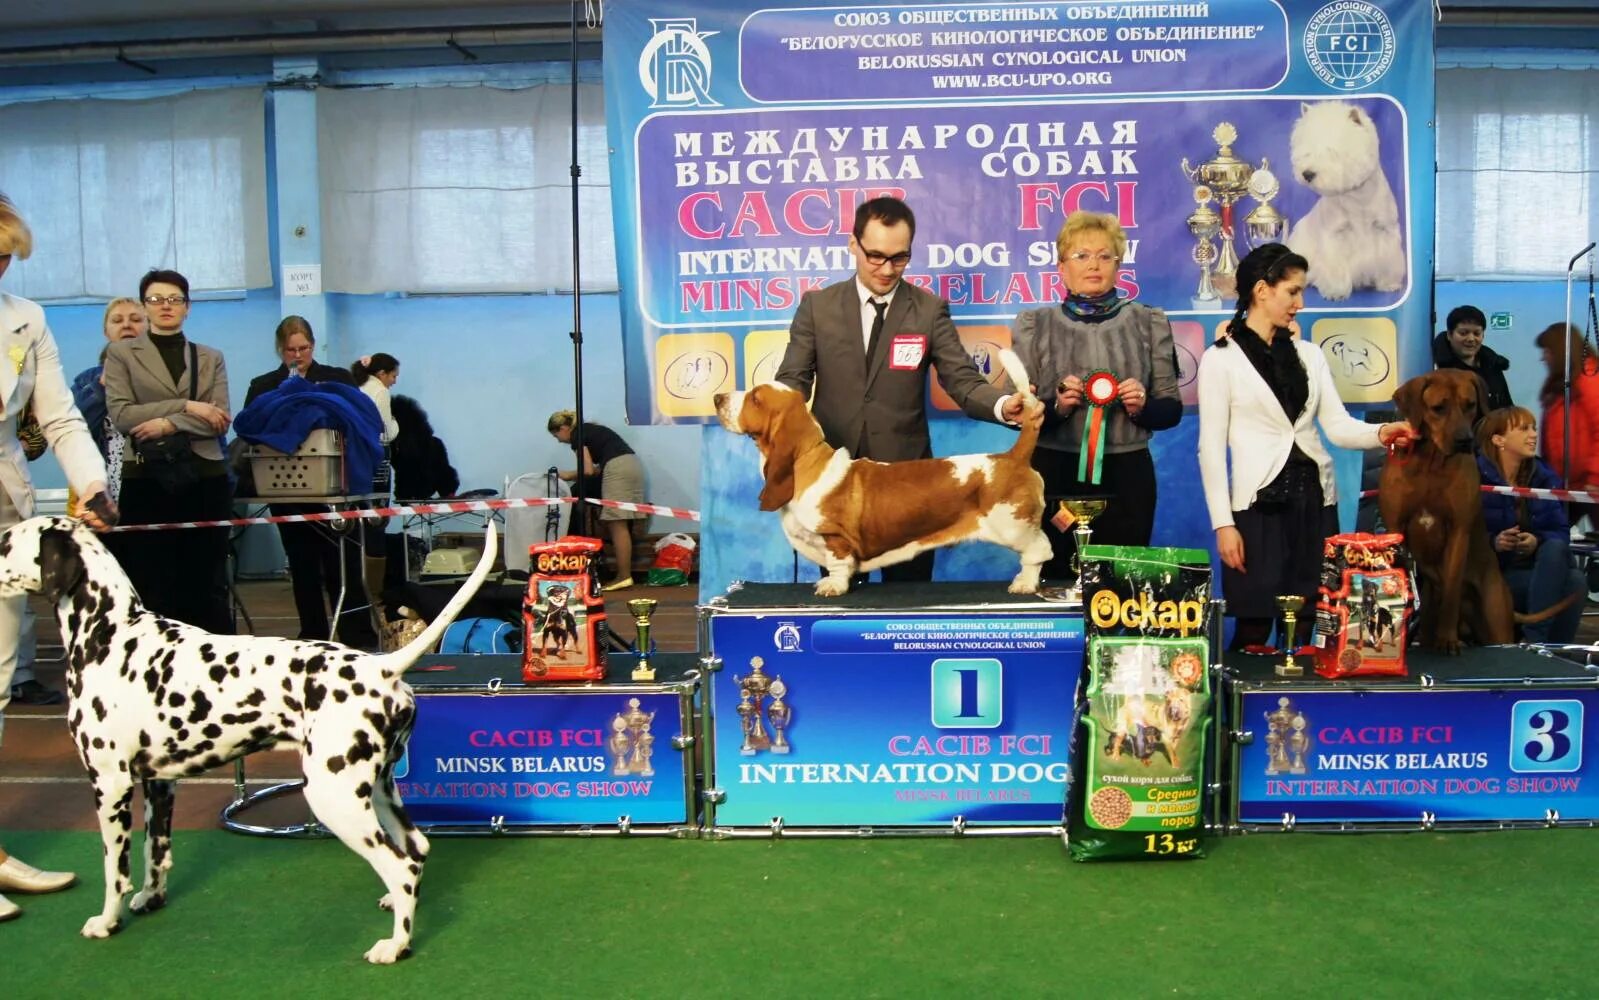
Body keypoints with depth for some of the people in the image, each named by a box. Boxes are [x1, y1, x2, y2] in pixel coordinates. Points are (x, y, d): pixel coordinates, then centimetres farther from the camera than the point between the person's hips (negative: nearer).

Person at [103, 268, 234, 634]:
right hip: (147, 480, -1)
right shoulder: (121, 353, 9)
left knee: (208, 583, 3)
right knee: (152, 583, 0)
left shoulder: (211, 357, 14)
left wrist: (168, 424, -14)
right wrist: (187, 406, -11)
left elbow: (221, 419, 1)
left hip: (205, 479, 1)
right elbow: (120, 414, -5)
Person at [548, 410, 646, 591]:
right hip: (633, 463, 9)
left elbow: (588, 470, -5)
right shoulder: (590, 429, 27)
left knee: (617, 525, -8)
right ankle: (625, 573, 4)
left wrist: (569, 475, 12)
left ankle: (624, 577, -11)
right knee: (621, 525, 7)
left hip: (617, 469, -9)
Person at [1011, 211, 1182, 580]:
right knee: (1053, 582, -1)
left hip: (1126, 476, 1)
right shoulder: (1035, 325, 7)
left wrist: (1142, 406, -11)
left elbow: (1172, 409, 9)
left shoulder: (1148, 323, 9)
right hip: (1054, 474, -1)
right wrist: (1055, 405, -14)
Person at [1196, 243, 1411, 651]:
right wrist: (1223, 523, -12)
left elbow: (1338, 425, 3)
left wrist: (1381, 432, -18)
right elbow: (1211, 448, -6)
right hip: (1259, 503, -5)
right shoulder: (1220, 359, -3)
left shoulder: (1309, 354, 12)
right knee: (1254, 629, -2)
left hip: (1315, 500, 5)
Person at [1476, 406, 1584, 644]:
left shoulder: (1546, 477, 12)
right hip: (1490, 573, -5)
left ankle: (1536, 639, -30)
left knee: (1555, 548, -29)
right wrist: (1493, 542, -29)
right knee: (1573, 582, -26)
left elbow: (1561, 532, 5)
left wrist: (1538, 541, -17)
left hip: (1534, 568, 5)